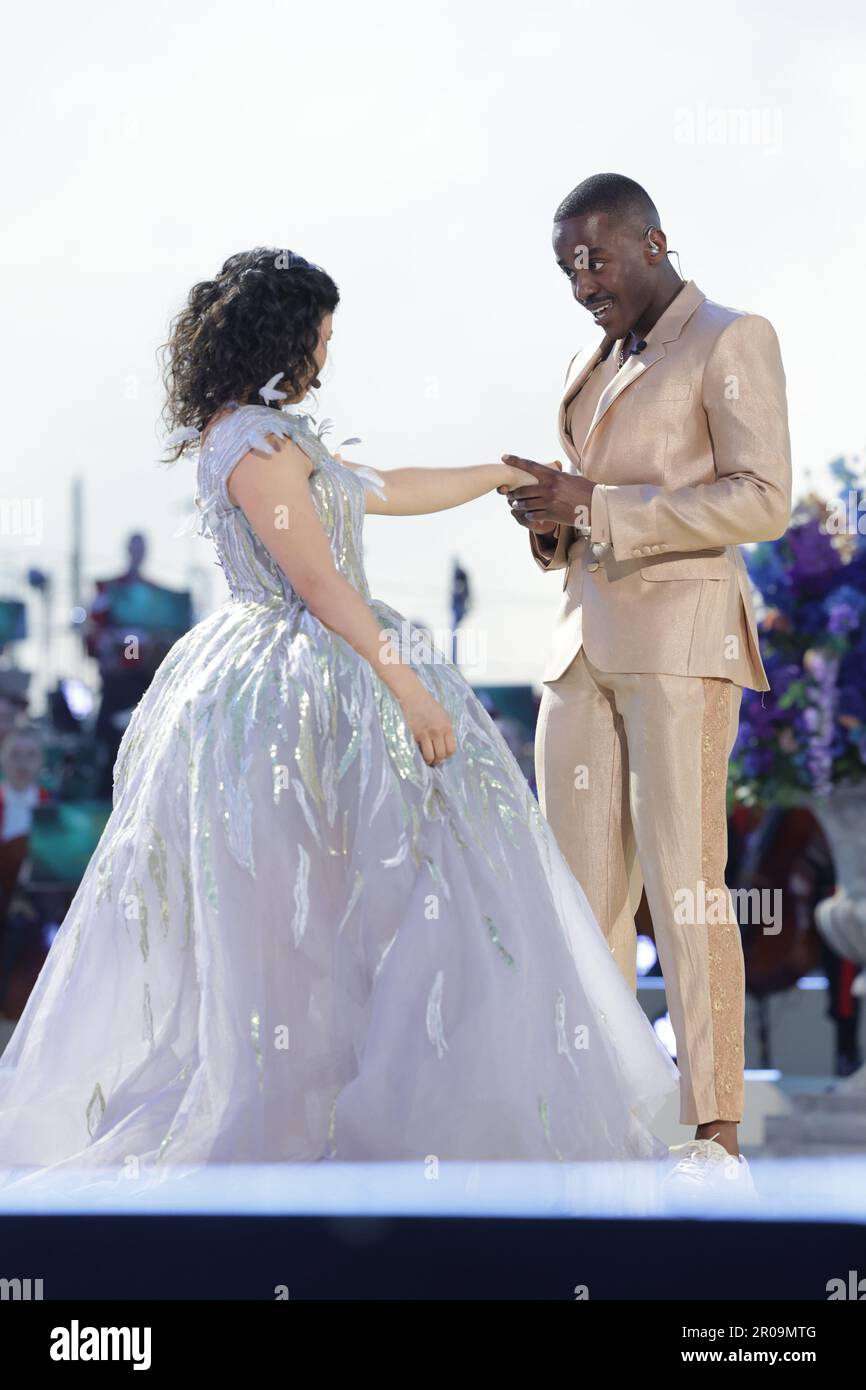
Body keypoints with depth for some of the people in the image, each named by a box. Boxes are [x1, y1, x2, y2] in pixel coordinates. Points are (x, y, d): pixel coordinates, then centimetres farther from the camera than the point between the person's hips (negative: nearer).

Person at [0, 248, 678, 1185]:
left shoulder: (266, 434, 16)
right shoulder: (255, 442, -16)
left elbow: (386, 490, 26)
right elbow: (319, 582, -19)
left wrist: (503, 473, 32)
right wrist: (409, 690, -18)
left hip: (280, 687, 10)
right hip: (306, 692, -10)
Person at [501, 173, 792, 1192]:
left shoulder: (730, 340, 0)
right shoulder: (592, 365, 23)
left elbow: (763, 499, -11)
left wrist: (597, 508, -15)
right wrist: (549, 514, 4)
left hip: (681, 636, -7)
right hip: (585, 639, 7)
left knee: (682, 879, -12)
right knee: (581, 888, 1)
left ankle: (716, 1137, -11)